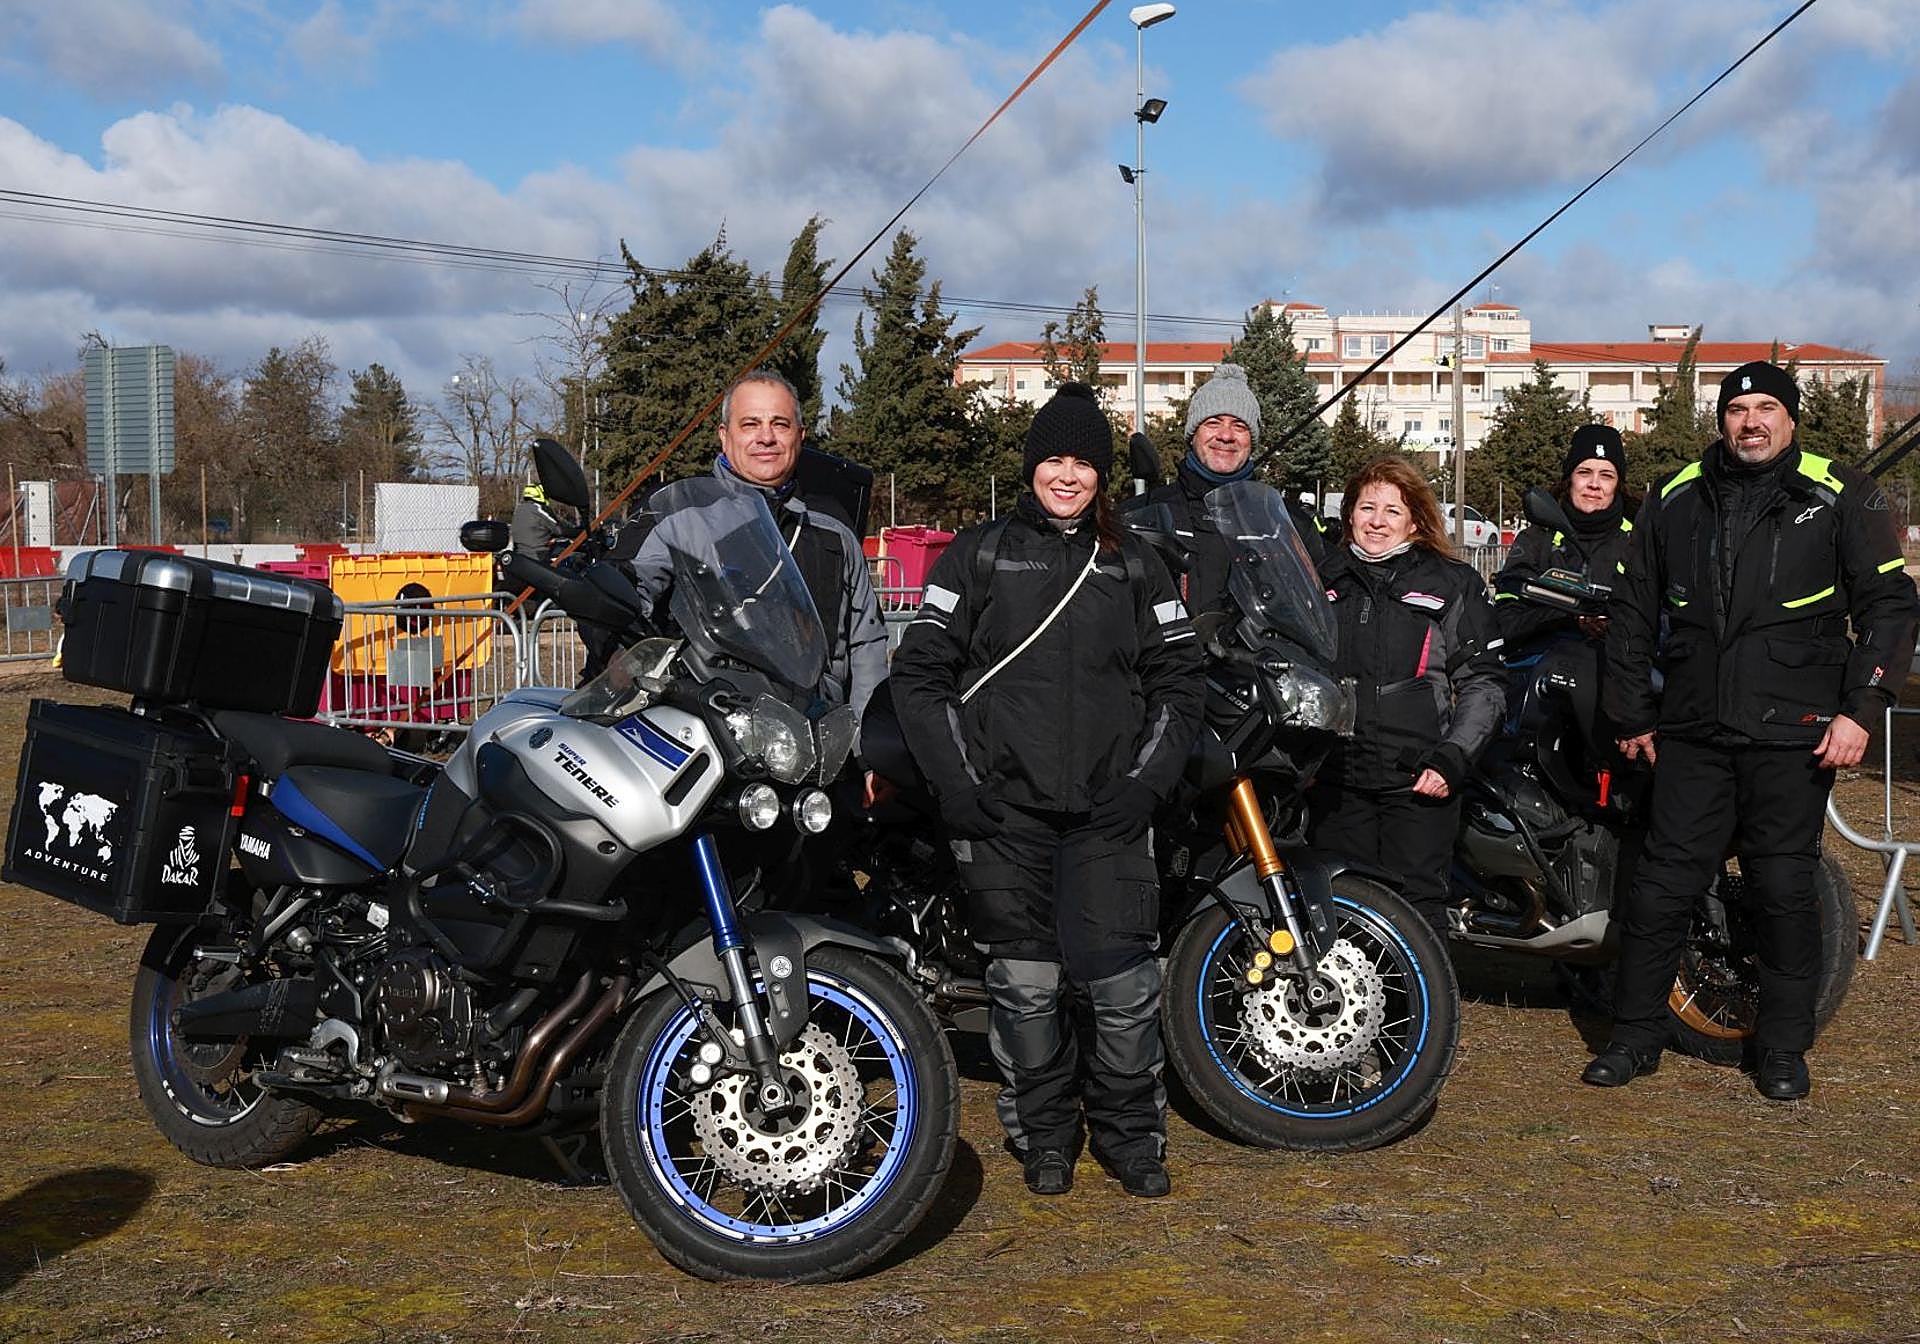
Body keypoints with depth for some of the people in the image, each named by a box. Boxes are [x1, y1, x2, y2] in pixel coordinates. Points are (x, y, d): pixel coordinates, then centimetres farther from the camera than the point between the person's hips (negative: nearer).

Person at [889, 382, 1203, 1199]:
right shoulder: (978, 557, 8)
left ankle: (1130, 1133, 13)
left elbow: (1177, 682, 15)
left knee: (1125, 980, -5)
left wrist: (1148, 779, 2)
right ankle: (1043, 1134, 18)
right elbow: (919, 674, 5)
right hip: (1003, 808, -1)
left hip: (1109, 809, 1)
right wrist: (955, 782, -4)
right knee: (1025, 984, 1)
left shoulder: (1134, 565, 14)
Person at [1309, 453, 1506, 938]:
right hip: (1335, 778, 3)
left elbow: (1484, 683, 3)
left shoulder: (1453, 584, 5)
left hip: (1419, 782, -3)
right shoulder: (1323, 580, 15)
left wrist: (1451, 758, -9)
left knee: (1418, 901, -5)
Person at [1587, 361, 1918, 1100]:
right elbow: (1634, 609, 17)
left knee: (1783, 891, 3)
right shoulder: (1675, 498, 11)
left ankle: (1784, 1046, 18)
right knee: (1661, 885, 1)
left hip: (1792, 735, -2)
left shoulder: (1840, 496, 3)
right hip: (1692, 733, 3)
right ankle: (1636, 1036, 14)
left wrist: (1860, 708, -7)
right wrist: (1631, 714, 15)